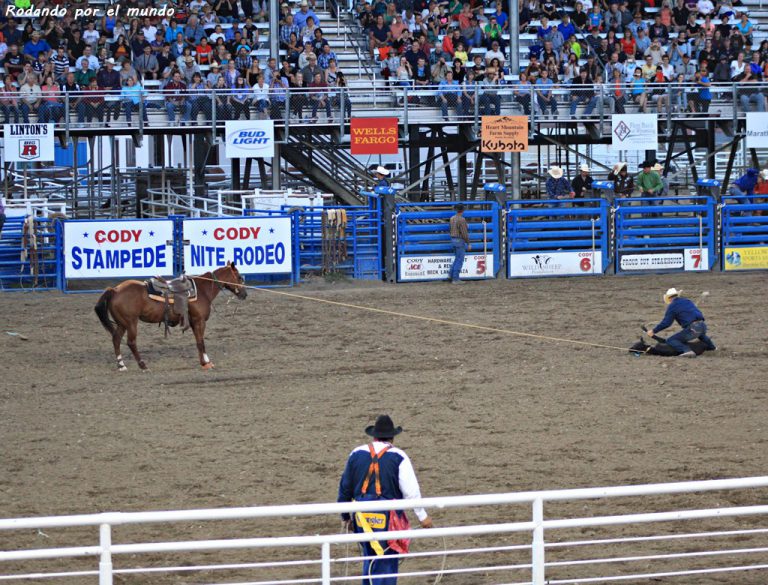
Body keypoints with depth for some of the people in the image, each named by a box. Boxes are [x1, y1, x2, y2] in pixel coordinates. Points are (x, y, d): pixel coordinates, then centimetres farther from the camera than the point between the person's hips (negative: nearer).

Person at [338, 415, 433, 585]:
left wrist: (346, 517, 23)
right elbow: (411, 490, -8)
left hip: (363, 519, 4)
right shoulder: (398, 457, -7)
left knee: (369, 558, 21)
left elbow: (344, 488, 11)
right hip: (388, 518, -4)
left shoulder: (356, 454, 5)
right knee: (386, 564, 1)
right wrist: (422, 516, 2)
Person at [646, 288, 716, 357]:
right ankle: (711, 347, 59)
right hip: (703, 326, 8)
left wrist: (654, 331, 10)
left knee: (670, 341, -6)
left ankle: (687, 351, -26)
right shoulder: (688, 301, 23)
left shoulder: (672, 306, 2)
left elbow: (666, 322, -1)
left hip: (692, 328, -8)